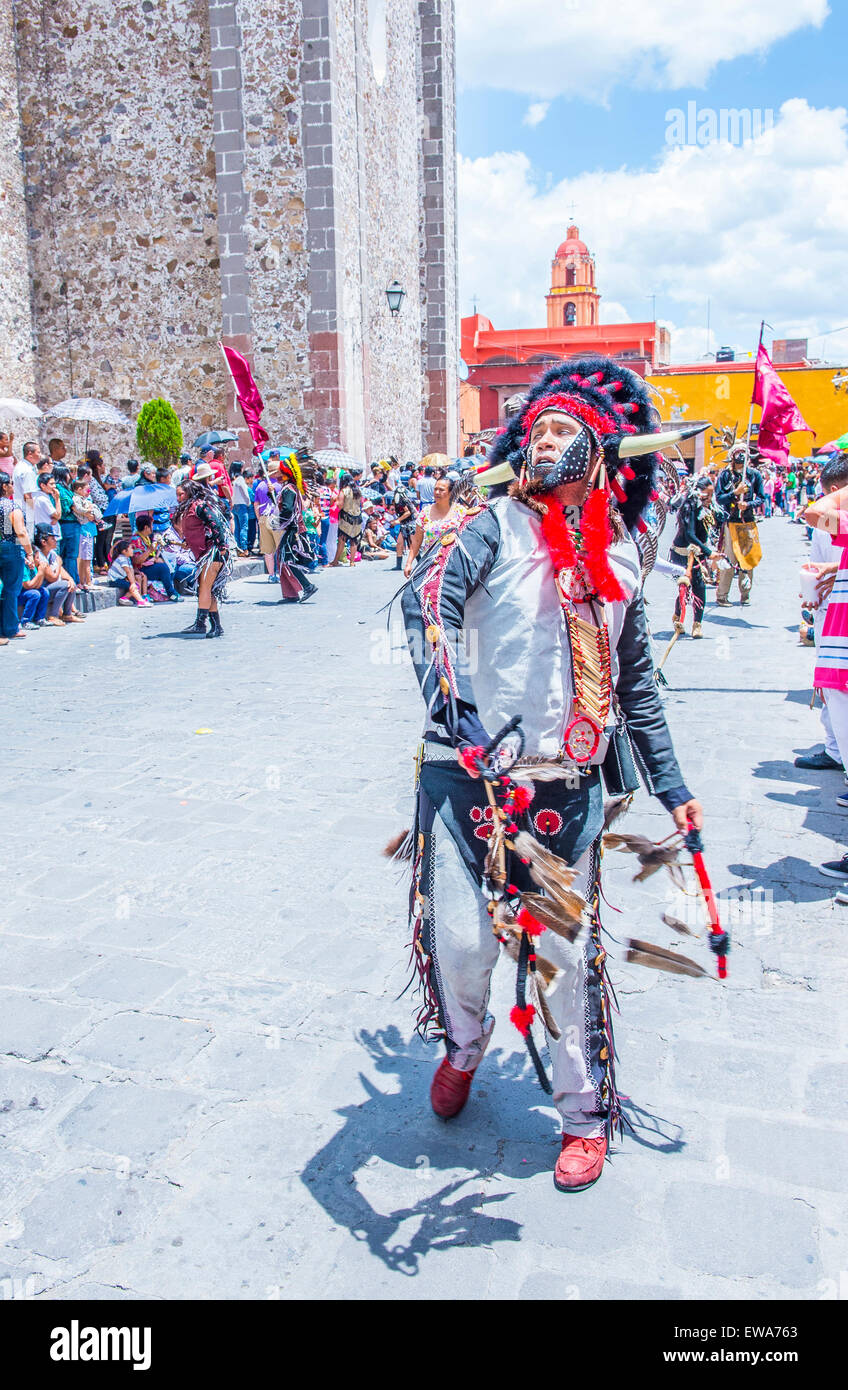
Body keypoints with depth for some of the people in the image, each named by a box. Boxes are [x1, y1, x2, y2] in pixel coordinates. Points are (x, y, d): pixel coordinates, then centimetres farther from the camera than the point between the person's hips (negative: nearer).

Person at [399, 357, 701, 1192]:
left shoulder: (620, 555, 11)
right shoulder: (497, 524, -1)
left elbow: (635, 680, 19)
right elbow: (427, 599, -19)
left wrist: (672, 787, 21)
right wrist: (448, 701, -36)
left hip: (569, 787, 3)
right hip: (469, 776, -2)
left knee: (569, 951, 7)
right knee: (458, 940, -1)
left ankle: (588, 1115, 30)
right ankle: (464, 1046, 35)